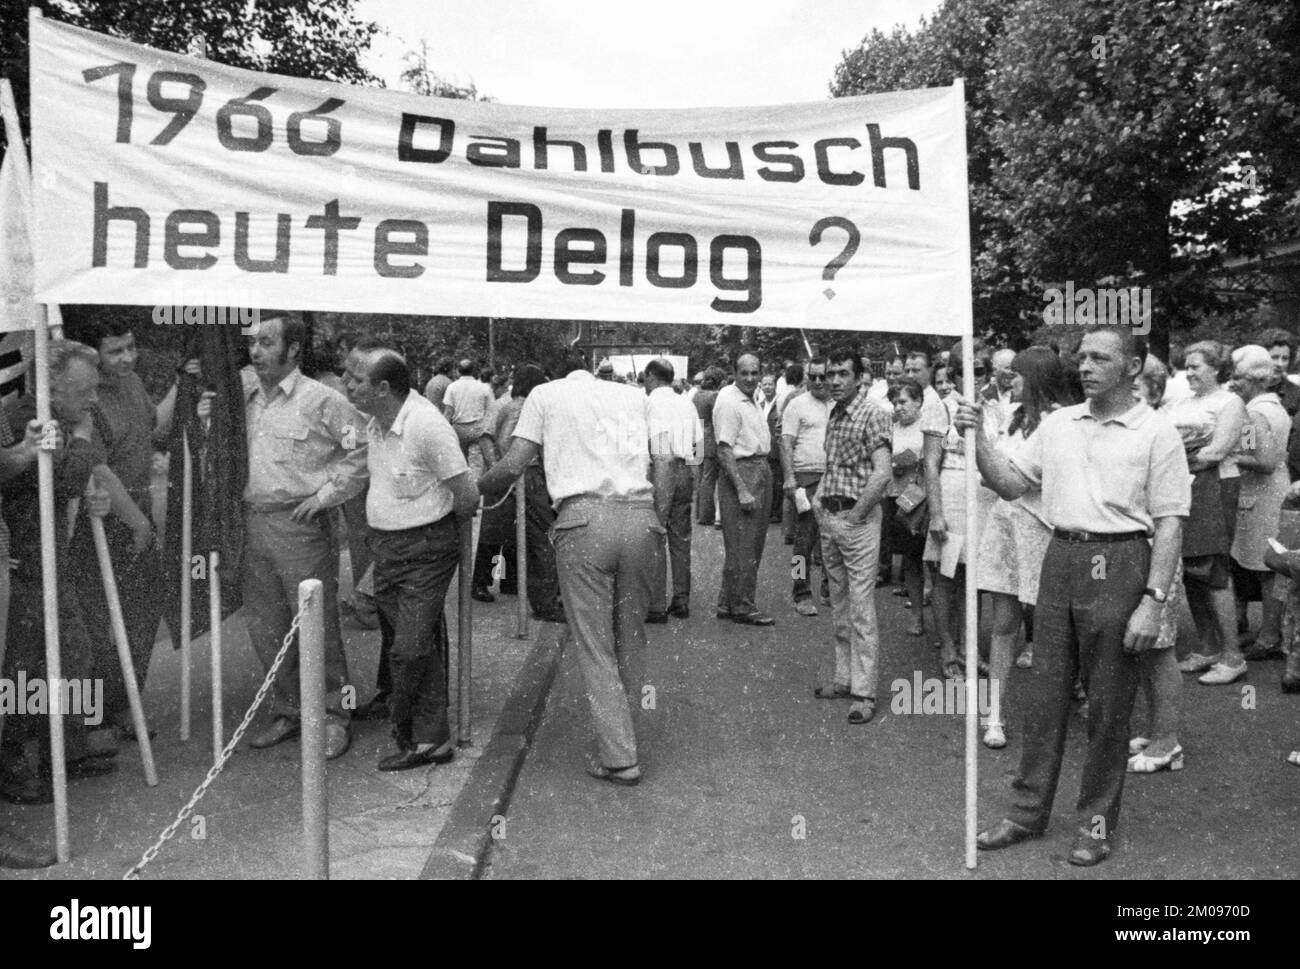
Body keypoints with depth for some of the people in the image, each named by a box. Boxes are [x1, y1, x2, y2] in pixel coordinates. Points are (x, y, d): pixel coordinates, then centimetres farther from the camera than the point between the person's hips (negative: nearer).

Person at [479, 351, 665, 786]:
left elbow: (513, 465, 7)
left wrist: (473, 488, 21)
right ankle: (617, 729, 26)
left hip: (583, 518, -3)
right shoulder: (635, 395, 25)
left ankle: (619, 758, 1)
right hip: (641, 517, 4)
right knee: (630, 639, 15)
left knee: (595, 646, 2)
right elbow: (663, 472, 19)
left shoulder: (545, 394, 14)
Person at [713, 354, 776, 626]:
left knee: (754, 544, 13)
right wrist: (742, 490, -22)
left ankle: (727, 603, 23)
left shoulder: (753, 400, 15)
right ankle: (741, 607, 5)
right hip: (741, 472, -10)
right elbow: (724, 451, -18)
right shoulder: (729, 402, -14)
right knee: (742, 545, -4)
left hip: (761, 470, 10)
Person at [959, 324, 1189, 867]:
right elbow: (1010, 484, 10)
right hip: (1060, 558, 5)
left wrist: (1152, 600, -13)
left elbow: (1169, 522, -7)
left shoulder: (1157, 433, -4)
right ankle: (1028, 813, 22)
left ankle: (1098, 822, 22)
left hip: (1119, 564, -4)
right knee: (1044, 694, 10)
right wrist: (978, 438, -5)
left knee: (1108, 704, 6)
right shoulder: (1057, 424, 9)